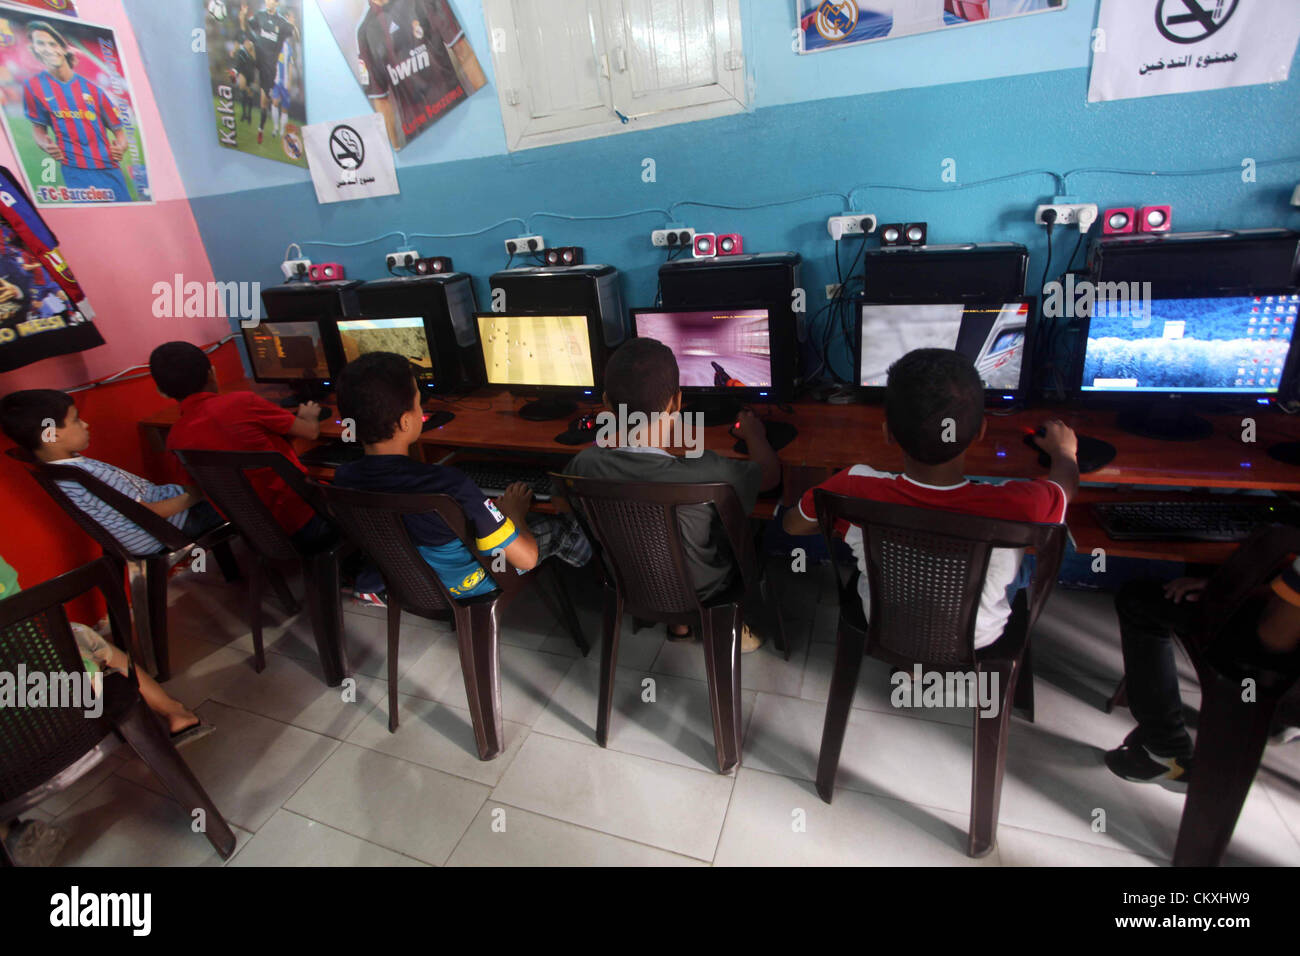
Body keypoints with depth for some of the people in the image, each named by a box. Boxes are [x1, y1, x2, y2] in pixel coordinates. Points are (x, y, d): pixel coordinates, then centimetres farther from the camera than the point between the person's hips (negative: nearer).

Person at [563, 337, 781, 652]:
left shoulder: (583, 465, -28)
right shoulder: (706, 475, -38)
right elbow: (771, 473, -16)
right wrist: (754, 433, 6)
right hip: (701, 592, -3)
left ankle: (678, 621, 36)